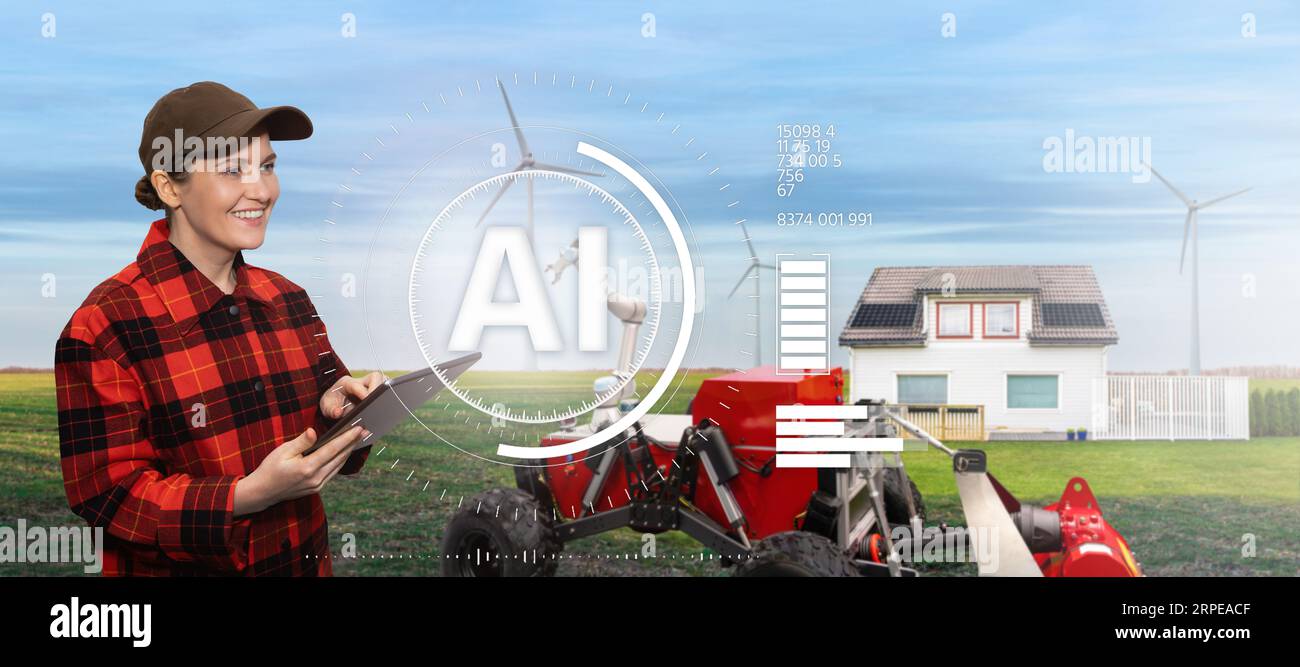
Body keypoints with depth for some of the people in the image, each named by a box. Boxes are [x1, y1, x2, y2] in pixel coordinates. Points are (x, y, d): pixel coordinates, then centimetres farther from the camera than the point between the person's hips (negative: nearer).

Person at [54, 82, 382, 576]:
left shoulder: (289, 299, 0)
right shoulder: (104, 327, -18)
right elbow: (108, 494, -19)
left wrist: (339, 406, -17)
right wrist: (249, 495, -32)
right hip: (180, 566, -5)